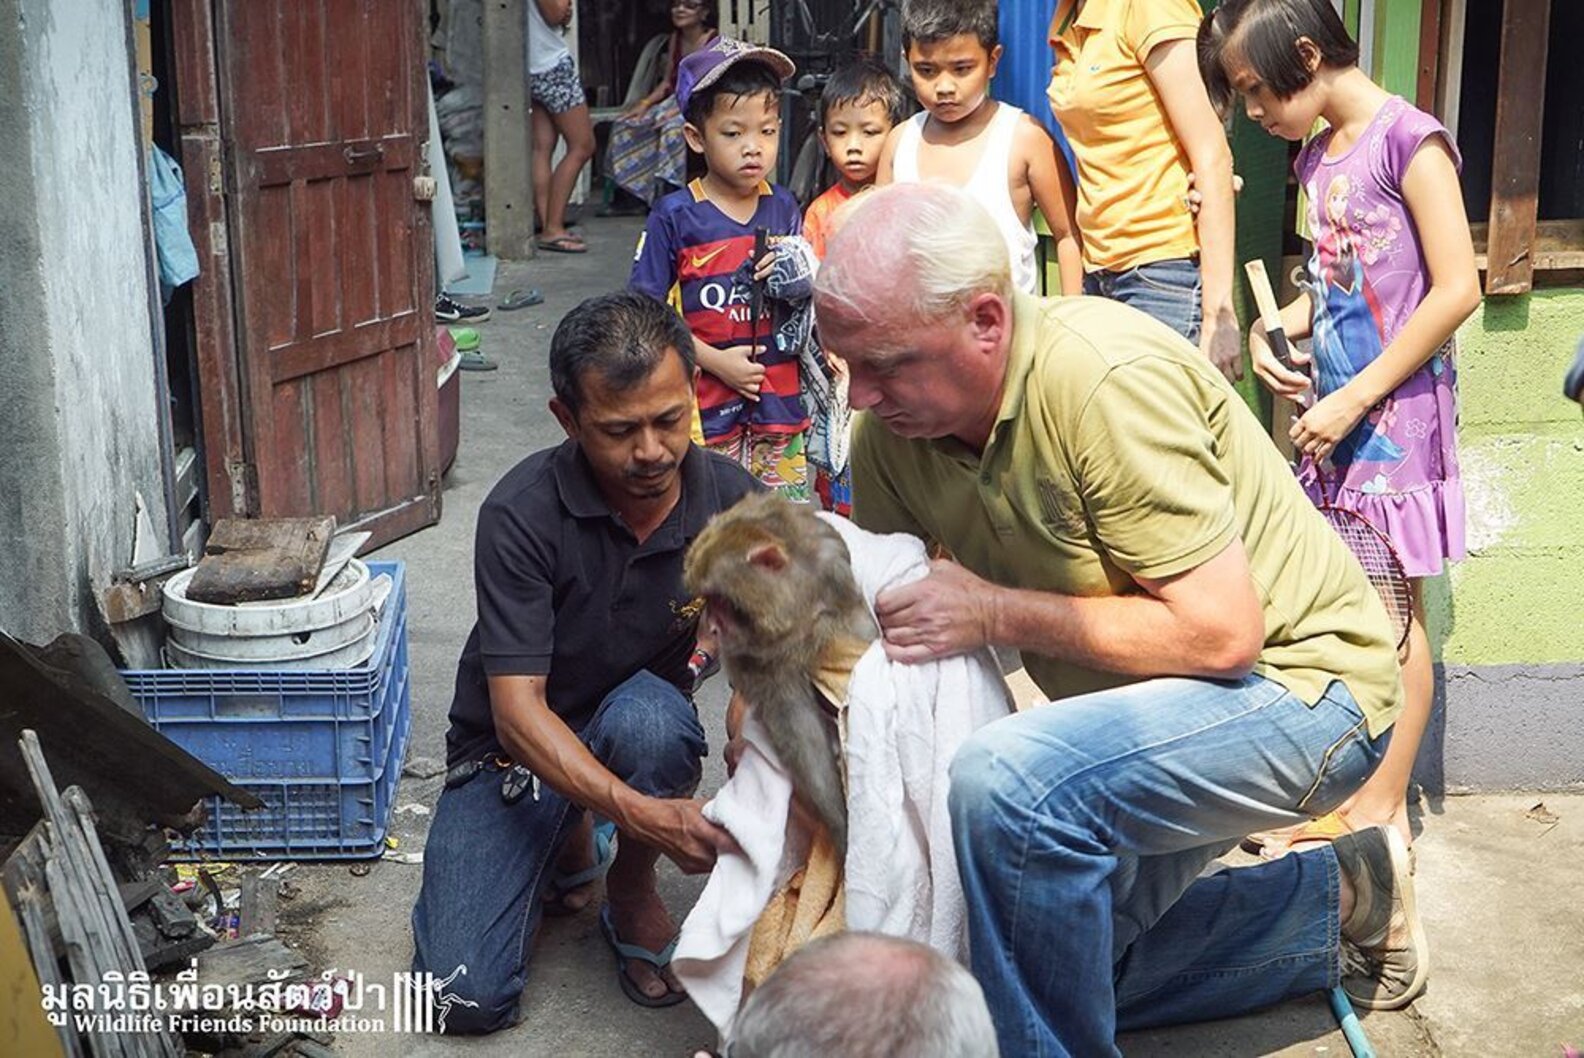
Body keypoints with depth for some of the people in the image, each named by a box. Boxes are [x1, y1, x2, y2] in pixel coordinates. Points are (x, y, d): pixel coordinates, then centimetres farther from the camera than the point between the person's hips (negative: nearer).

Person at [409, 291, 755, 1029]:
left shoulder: (731, 502, -16)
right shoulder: (522, 513, -24)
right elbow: (517, 708, -27)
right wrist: (640, 812, -42)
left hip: (638, 725, 1)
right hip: (514, 749, -1)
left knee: (646, 712, -36)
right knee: (466, 998, -15)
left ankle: (632, 892, -6)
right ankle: (568, 845, 16)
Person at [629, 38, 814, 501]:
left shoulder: (784, 209, 6)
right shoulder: (674, 217, -7)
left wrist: (799, 282, -6)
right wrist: (716, 362, -15)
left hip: (779, 404, 4)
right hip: (705, 406, -4)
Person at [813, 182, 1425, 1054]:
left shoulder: (1105, 378, -30)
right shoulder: (892, 426, -8)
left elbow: (1221, 632, -29)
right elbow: (874, 607, 5)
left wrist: (994, 612, -27)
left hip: (1297, 680, -9)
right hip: (1147, 707, 9)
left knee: (1009, 784, -34)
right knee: (1058, 960, 19)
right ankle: (1338, 901, 28)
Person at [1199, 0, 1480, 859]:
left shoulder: (1407, 139, -12)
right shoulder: (1319, 156, 11)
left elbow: (1456, 290, -17)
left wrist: (1355, 398, -17)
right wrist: (1270, 331, 1)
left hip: (1395, 412, -7)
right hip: (1335, 412, 7)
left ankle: (1384, 807, 11)